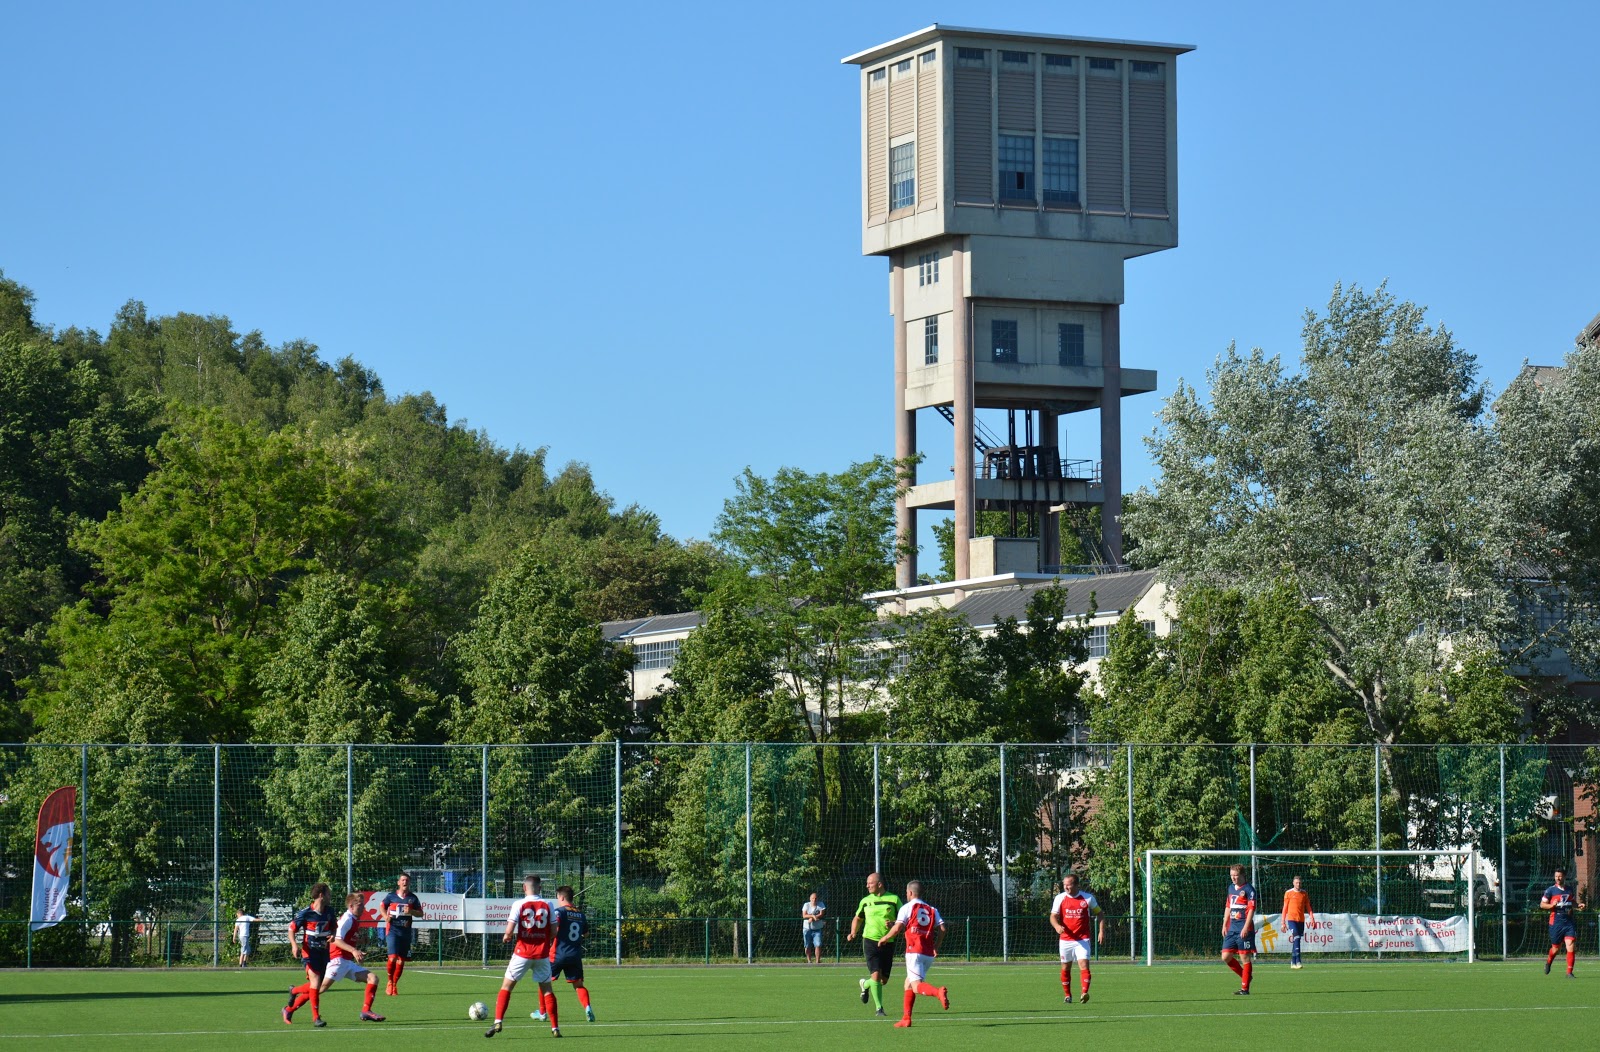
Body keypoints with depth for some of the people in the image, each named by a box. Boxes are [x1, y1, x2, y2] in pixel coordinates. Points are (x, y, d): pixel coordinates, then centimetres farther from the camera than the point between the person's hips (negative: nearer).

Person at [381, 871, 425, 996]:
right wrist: (386, 917, -3)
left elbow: (421, 913, 10)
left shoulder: (413, 898, 5)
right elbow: (383, 906, 17)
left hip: (406, 932, 3)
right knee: (393, 957, -17)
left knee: (401, 960, 6)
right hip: (392, 930, -3)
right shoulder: (391, 896, 1)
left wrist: (411, 911, -10)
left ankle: (395, 984, 22)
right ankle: (390, 982, 3)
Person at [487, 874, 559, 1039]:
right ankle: (555, 1028, 8)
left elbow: (509, 931, -13)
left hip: (523, 953, -2)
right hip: (542, 954, 2)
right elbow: (553, 933, 1)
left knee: (506, 986, 7)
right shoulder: (547, 905, 1)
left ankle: (498, 1022, -5)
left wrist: (507, 937, 9)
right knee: (547, 989, 12)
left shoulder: (519, 905, -7)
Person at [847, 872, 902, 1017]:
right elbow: (858, 918, 21)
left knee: (884, 980, 5)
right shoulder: (865, 901, 7)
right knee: (876, 975, -15)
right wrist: (853, 933, 4)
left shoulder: (894, 899, 1)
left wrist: (893, 923, -18)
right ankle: (879, 1008, -3)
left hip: (888, 943, 1)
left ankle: (865, 985, 37)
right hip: (870, 941, 0)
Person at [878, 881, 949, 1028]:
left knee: (916, 986, -14)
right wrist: (936, 947, 14)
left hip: (914, 952, -6)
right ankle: (906, 1018, 15)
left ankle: (938, 992, -43)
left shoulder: (907, 908, 3)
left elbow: (897, 928, -8)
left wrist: (884, 938, 8)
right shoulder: (932, 910, 16)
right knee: (909, 983, 19)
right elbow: (942, 928, 4)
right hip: (929, 954, 6)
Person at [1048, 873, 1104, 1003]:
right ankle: (1067, 995, 22)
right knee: (1065, 968, 9)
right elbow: (1053, 916, -2)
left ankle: (1085, 993, -26)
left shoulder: (1088, 898, -1)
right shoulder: (1060, 898, 1)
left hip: (1082, 940, -2)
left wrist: (1102, 931, 0)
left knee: (1084, 965, -17)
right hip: (1065, 939, 2)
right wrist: (1057, 926, -24)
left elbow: (1100, 914, 10)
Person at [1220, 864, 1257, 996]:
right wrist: (1225, 925, 18)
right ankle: (1245, 977, 22)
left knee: (1245, 957, -3)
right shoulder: (1231, 888, 16)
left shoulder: (1248, 889, -7)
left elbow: (1251, 909, -12)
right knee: (1226, 956, 3)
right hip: (1231, 929, 8)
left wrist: (1246, 927, -19)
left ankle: (1245, 988, 1)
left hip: (1243, 930, -8)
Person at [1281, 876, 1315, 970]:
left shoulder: (1304, 894, 11)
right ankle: (1298, 961, -23)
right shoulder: (1288, 893, 1)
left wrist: (1312, 918, 0)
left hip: (1301, 920, 4)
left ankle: (1293, 962, 14)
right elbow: (1285, 908, 3)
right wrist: (1283, 922, 1)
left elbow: (1308, 907, 13)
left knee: (1296, 941, 7)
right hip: (1291, 919, -4)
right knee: (1296, 939, -17)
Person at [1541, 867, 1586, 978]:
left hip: (1569, 922, 2)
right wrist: (1551, 905, -20)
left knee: (1571, 946, -12)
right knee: (1556, 947, 8)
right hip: (1556, 923, -2)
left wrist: (1579, 906, 3)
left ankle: (1569, 972, -8)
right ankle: (1548, 962, 41)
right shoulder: (1550, 890, -1)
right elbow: (1542, 904, -1)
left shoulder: (1570, 890, 10)